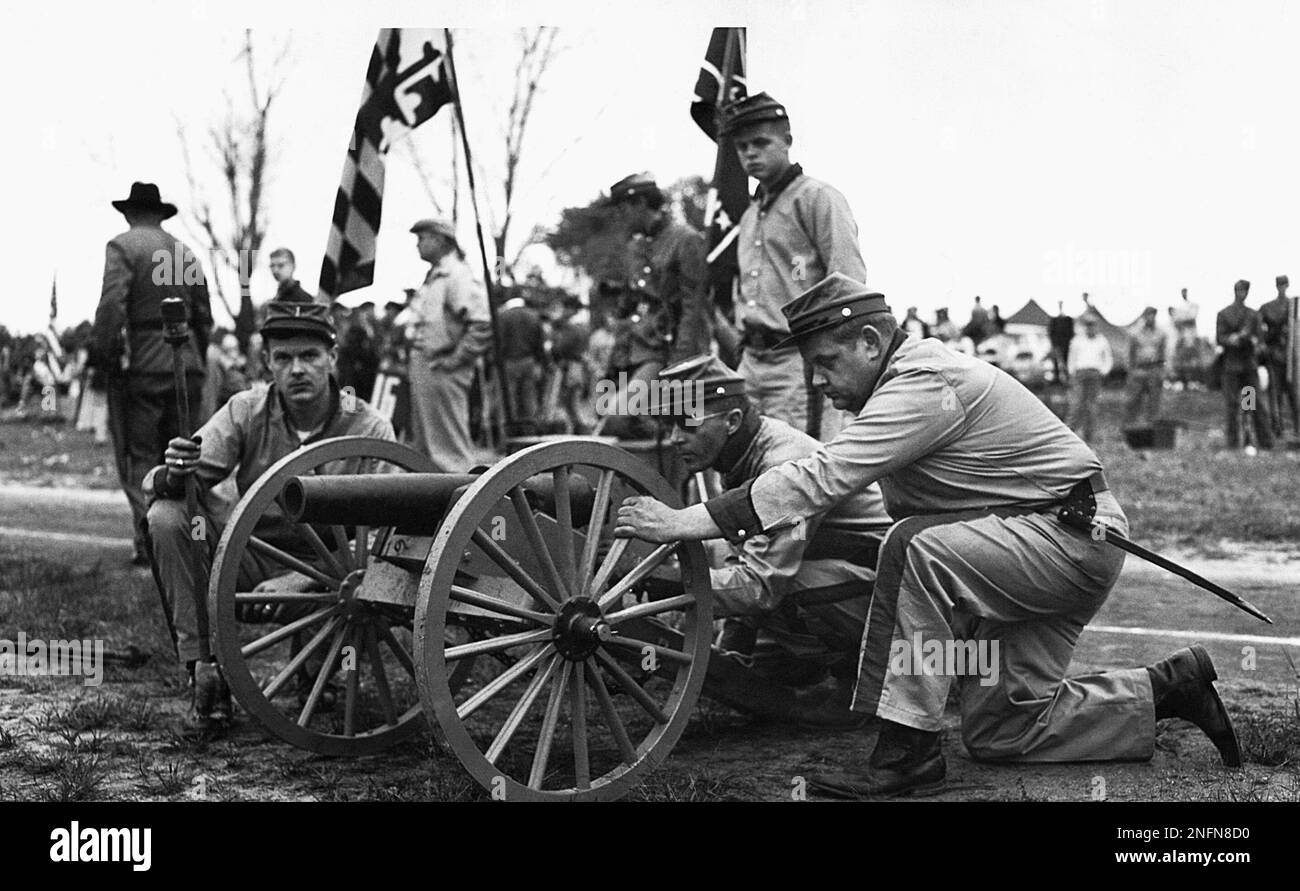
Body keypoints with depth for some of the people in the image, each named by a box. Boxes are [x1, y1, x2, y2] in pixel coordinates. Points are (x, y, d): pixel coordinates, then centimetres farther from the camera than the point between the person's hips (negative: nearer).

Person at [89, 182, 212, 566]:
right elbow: (204, 317, 15)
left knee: (138, 458, 0)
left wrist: (100, 355, -10)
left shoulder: (123, 246, -3)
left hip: (140, 363, -5)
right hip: (186, 364, 5)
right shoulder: (186, 252, 14)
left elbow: (111, 306, -16)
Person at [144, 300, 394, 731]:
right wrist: (173, 473, -36)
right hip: (252, 558, 2)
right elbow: (156, 483, -9)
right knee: (167, 517, -21)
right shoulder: (246, 412, -6)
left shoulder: (369, 429, -11)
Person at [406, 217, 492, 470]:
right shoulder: (432, 278, 17)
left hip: (442, 372, -10)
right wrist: (414, 363, 15)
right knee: (426, 446, 15)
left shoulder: (458, 276, -13)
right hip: (422, 369, 10)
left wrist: (454, 360, -20)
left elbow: (484, 325, -23)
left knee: (449, 448, -7)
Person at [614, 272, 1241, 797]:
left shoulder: (925, 383, -23)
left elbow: (824, 478, -31)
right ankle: (1168, 689, 20)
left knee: (915, 550, -31)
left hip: (1073, 534, -10)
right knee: (999, 732, 5)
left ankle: (908, 749, -24)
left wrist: (689, 522, -33)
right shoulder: (903, 383, 9)